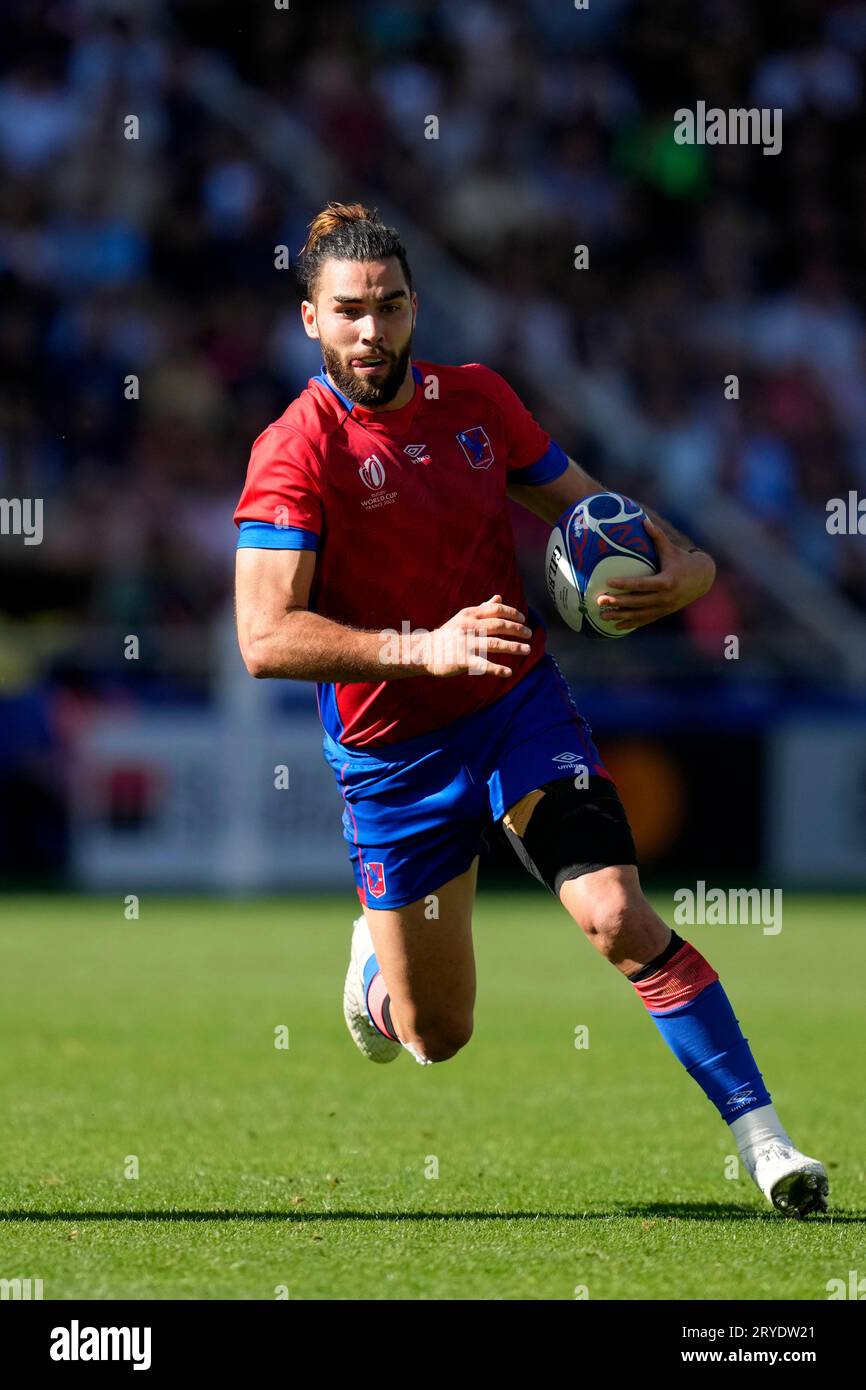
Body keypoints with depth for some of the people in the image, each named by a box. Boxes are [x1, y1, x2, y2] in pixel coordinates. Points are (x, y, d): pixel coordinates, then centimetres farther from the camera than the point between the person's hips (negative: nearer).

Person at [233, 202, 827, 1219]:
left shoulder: (477, 401, 0)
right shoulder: (295, 454, -16)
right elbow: (265, 639, -25)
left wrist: (685, 563, -10)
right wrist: (423, 648, -36)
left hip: (522, 706, 2)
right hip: (392, 751, -2)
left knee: (618, 916, -22)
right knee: (435, 1040, 9)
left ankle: (761, 1138, -18)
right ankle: (375, 954, 47)